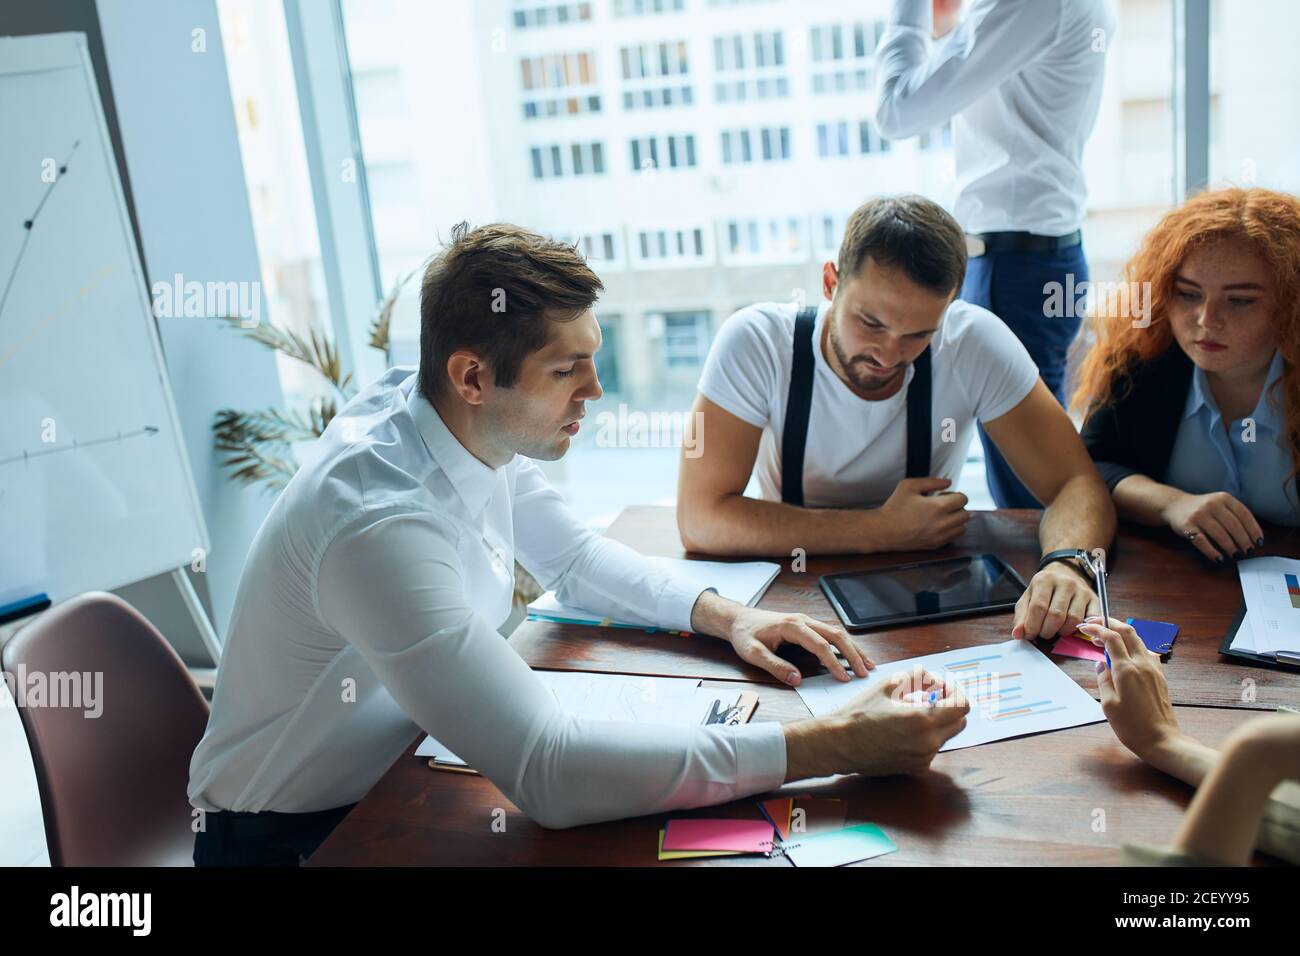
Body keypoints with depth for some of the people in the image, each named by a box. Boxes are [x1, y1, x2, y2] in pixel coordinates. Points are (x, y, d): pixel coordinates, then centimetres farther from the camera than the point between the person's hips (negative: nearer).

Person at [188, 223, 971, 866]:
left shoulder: (481, 429, -10)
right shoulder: (379, 520, -34)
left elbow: (575, 556, 7)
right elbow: (551, 771, -39)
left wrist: (724, 615, -10)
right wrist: (833, 746, -37)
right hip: (296, 838, -6)